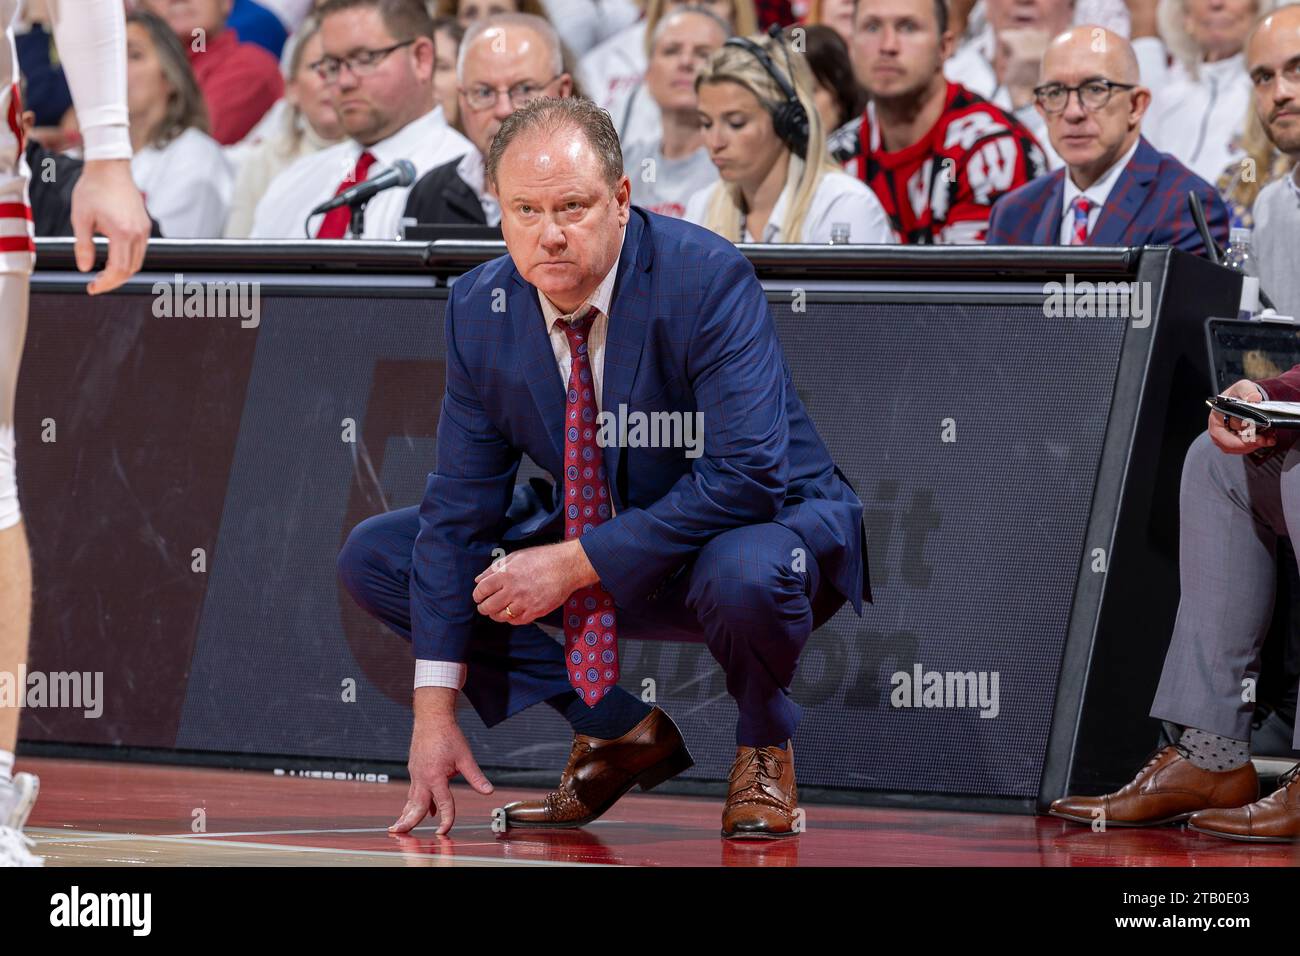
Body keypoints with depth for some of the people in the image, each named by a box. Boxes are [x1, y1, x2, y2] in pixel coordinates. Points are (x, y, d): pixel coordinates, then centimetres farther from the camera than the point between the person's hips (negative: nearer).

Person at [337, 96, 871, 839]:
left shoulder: (706, 279, -26)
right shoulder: (482, 309, -10)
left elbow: (746, 478, -32)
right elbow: (460, 508, -7)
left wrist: (574, 563, -31)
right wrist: (435, 712, -13)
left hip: (768, 527, -6)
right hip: (594, 549, 6)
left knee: (745, 572, -42)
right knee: (375, 555, -3)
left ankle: (763, 748, -5)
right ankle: (619, 730, 1)